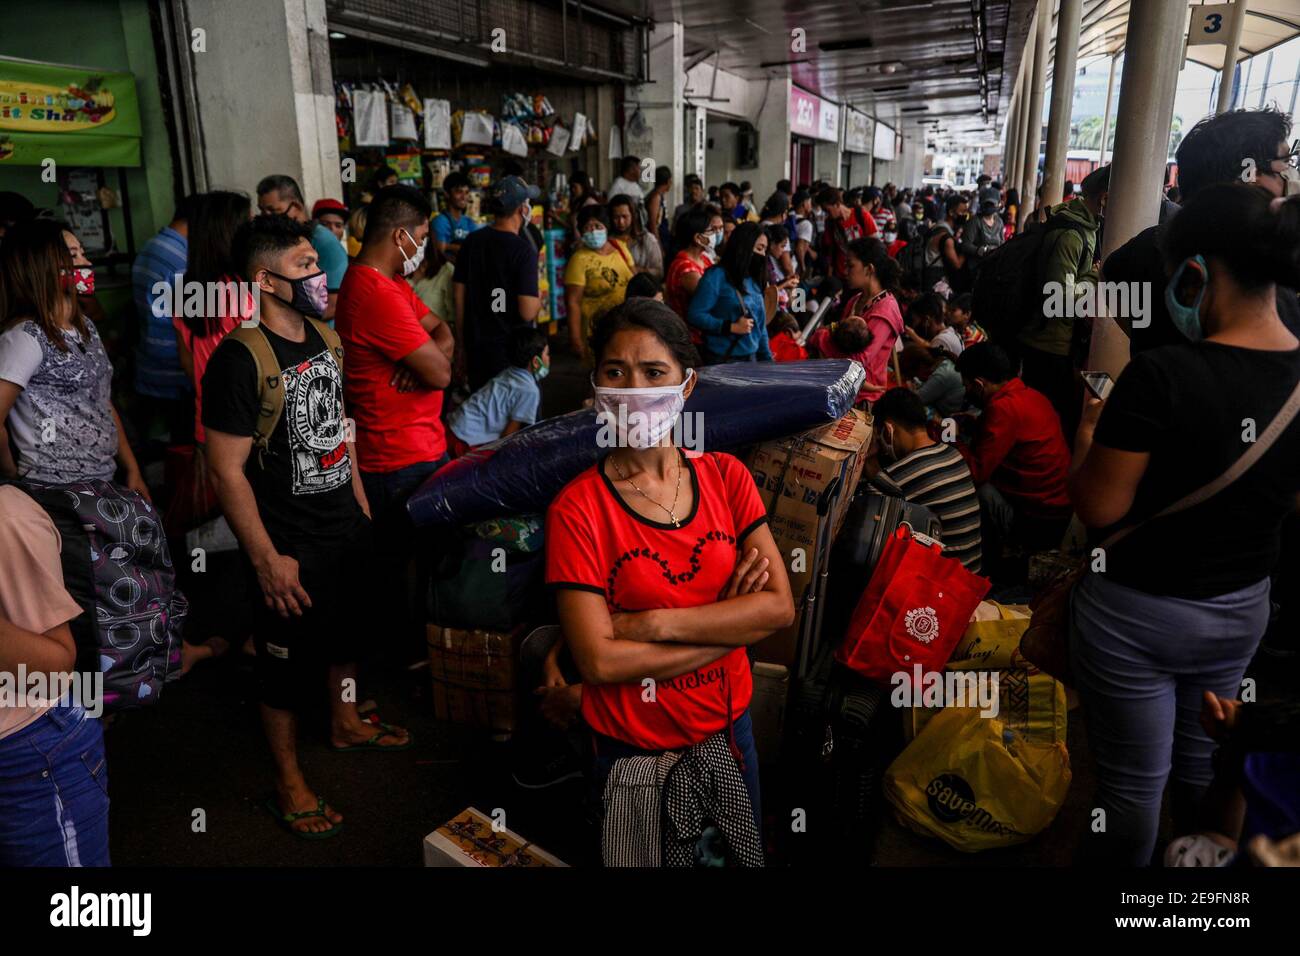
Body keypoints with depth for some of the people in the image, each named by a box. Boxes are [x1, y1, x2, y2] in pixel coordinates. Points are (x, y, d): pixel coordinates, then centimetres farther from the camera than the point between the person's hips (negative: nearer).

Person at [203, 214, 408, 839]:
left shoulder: (321, 335, 3)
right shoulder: (240, 359, -22)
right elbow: (227, 469, -21)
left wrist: (360, 501, 14)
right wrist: (266, 559, -20)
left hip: (346, 527, 8)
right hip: (291, 544, -8)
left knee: (347, 630, 25)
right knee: (288, 665, 8)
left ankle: (344, 722, 50)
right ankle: (289, 785, 28)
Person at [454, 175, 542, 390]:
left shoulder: (471, 242, 1)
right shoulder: (524, 250, -15)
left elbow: (459, 298, 6)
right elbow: (527, 313, -20)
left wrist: (463, 346, 15)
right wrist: (539, 300, 3)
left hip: (476, 350, 5)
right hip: (513, 353, -5)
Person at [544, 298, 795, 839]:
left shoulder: (725, 476, -5)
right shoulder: (577, 507, -17)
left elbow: (780, 607, -13)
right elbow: (598, 660, -23)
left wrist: (655, 623, -22)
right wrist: (732, 623, -19)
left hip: (728, 728, 4)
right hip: (632, 751, -3)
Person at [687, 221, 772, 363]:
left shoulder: (753, 281, 13)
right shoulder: (716, 276, -9)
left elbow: (760, 325, 16)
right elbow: (694, 315, -16)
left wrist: (767, 358, 10)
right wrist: (731, 327, -18)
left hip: (751, 358, 7)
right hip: (722, 360, -7)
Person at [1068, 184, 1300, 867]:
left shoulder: (1162, 375, -27)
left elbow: (1098, 508, -21)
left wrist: (1089, 432, -5)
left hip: (1138, 613, -6)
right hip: (1243, 609, 6)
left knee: (1134, 783, 13)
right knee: (1202, 758, 28)